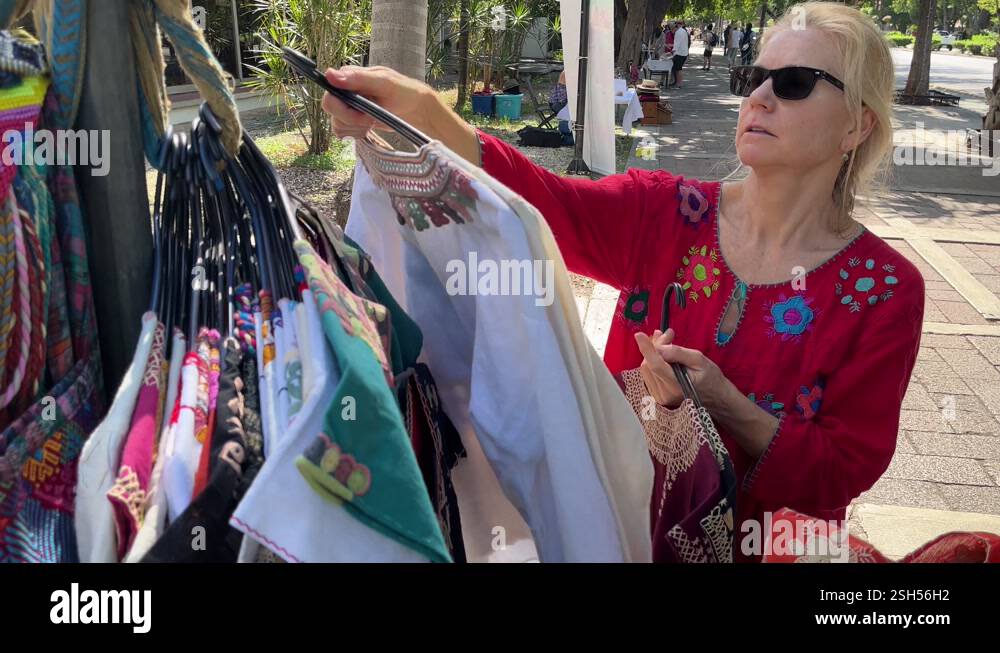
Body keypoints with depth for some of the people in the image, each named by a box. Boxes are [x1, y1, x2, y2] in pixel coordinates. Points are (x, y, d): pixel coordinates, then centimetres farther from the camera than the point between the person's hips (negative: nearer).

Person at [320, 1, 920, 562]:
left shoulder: (886, 292, -10)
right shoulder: (663, 212, -6)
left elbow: (843, 475, -10)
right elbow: (534, 199, -23)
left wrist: (722, 401, -25)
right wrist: (422, 112, -39)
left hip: (762, 547, 0)